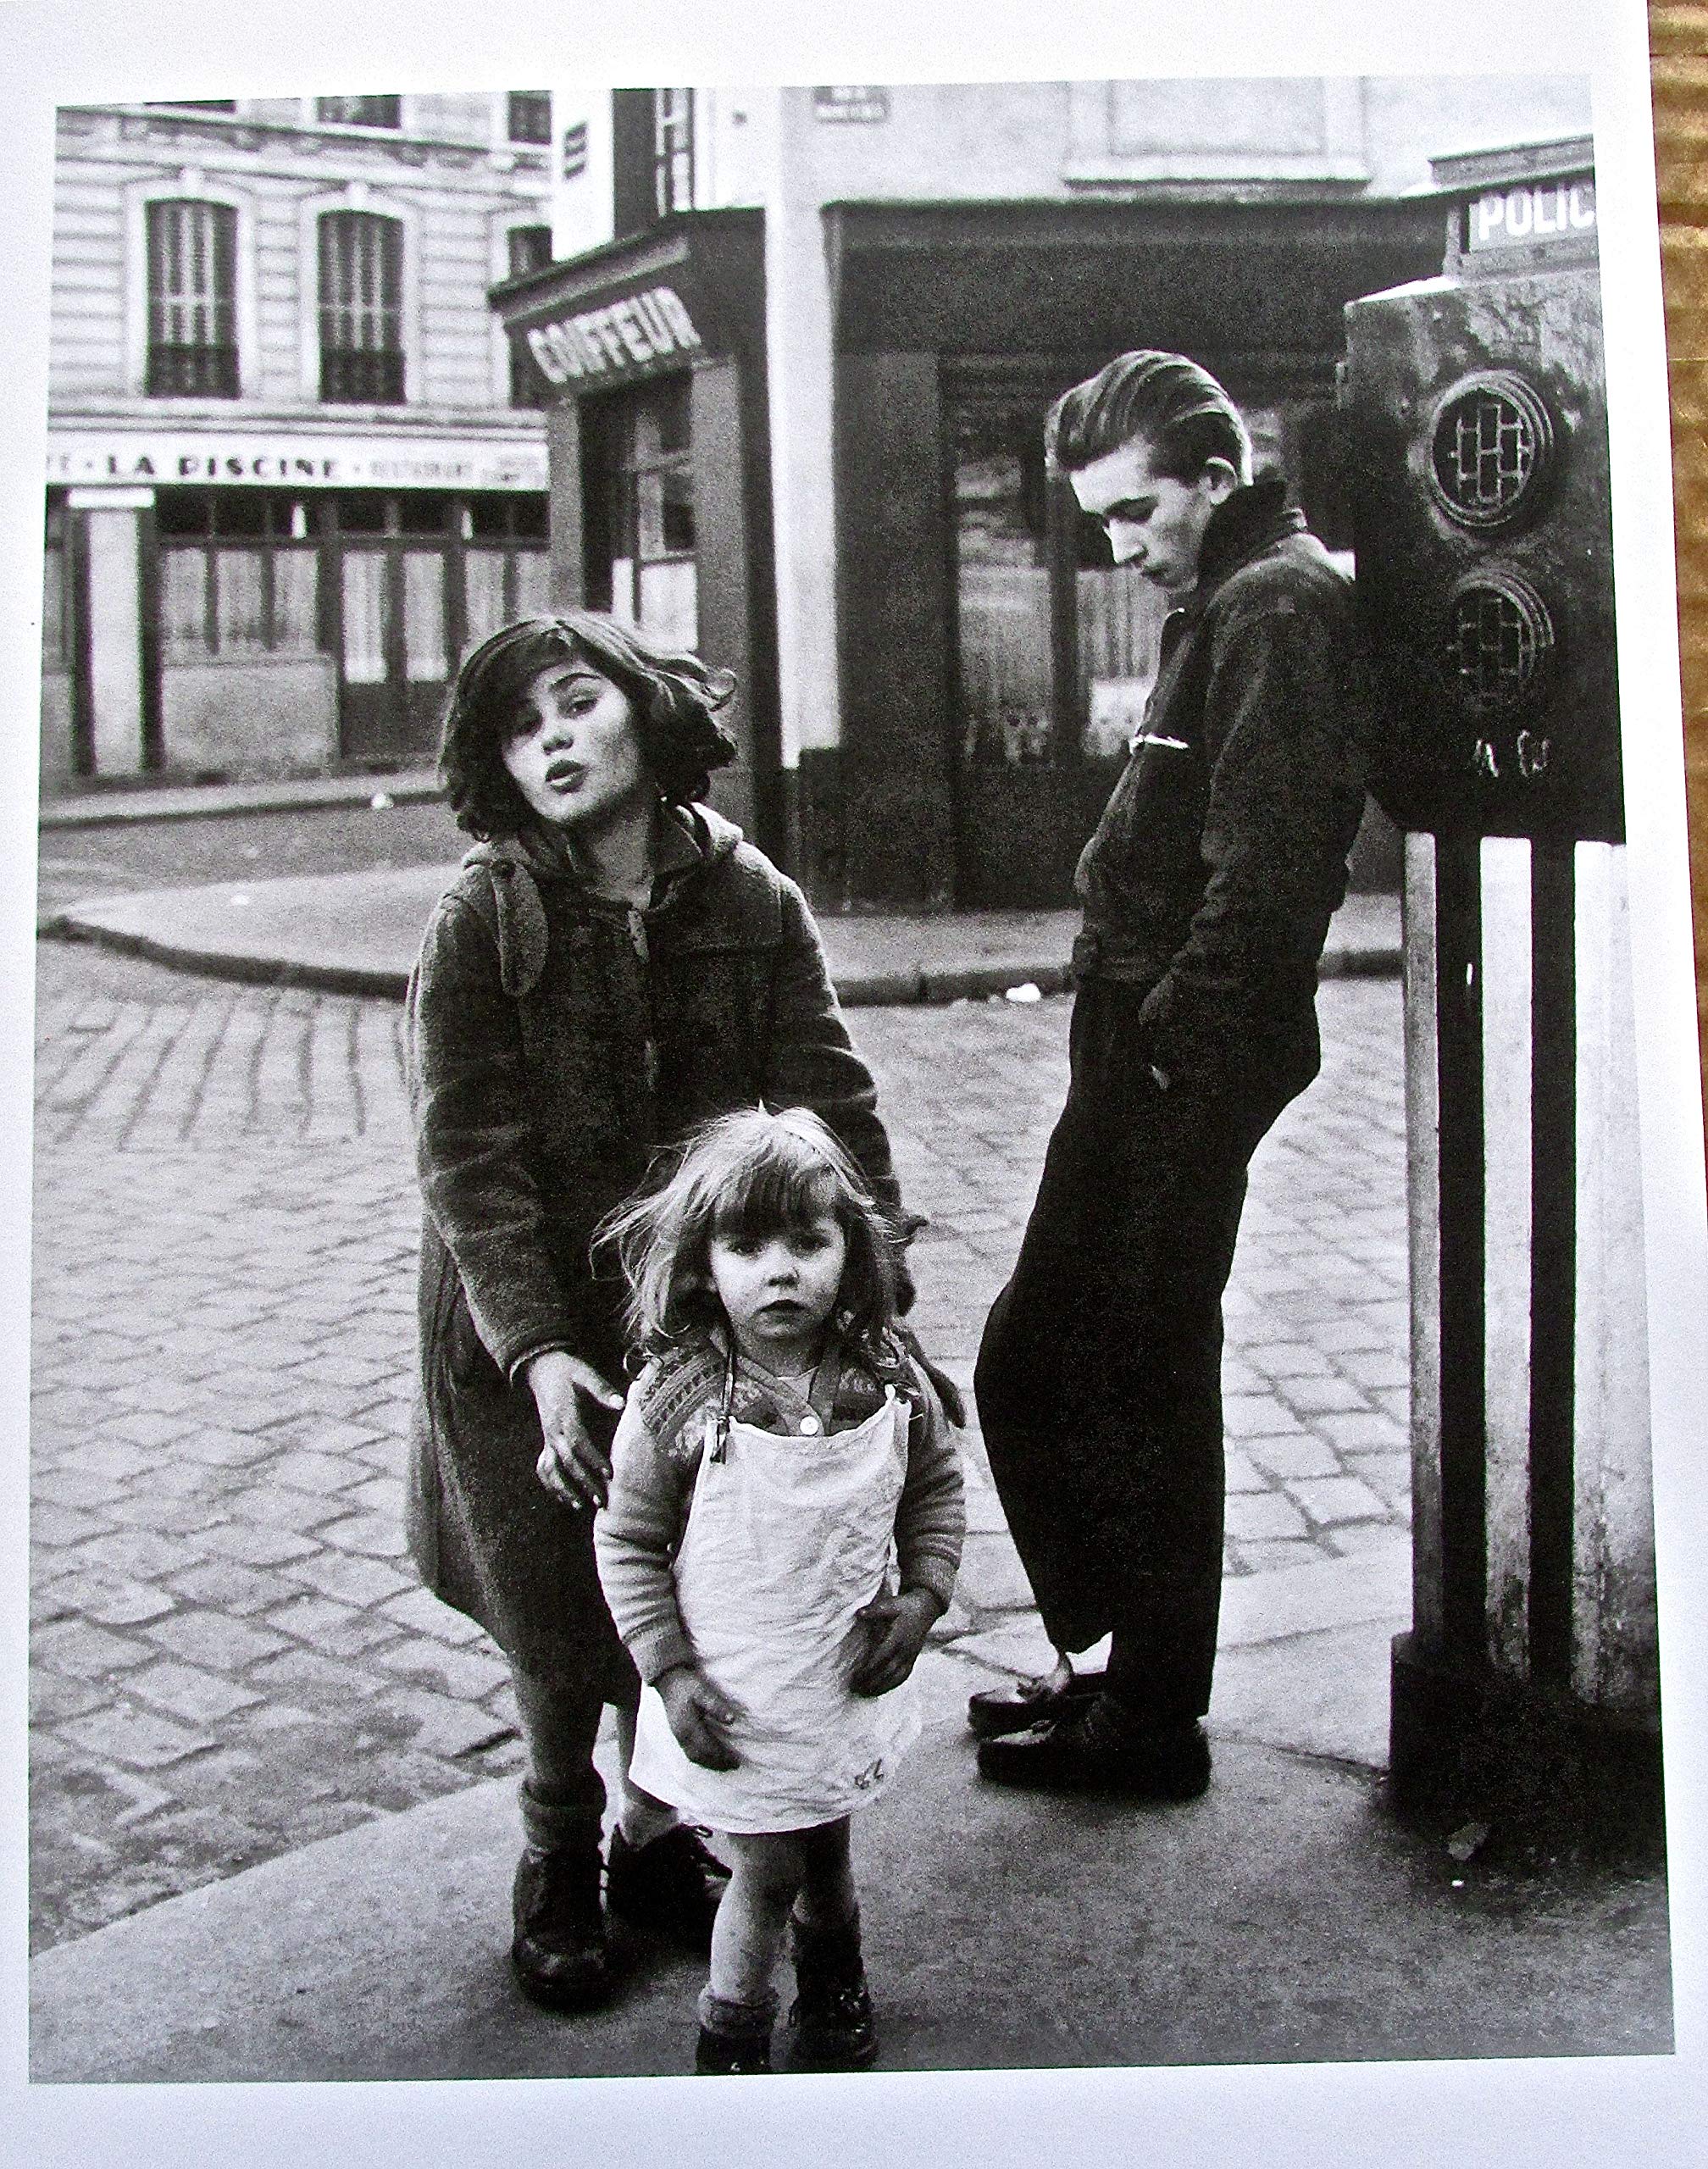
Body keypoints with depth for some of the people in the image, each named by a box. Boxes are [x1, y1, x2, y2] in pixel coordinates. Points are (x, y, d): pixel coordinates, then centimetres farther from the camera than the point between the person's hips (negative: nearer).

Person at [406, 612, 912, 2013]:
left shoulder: (751, 906, -4)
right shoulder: (483, 924, -11)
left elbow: (831, 1113, -5)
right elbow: (471, 1163, -15)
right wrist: (541, 1355, -24)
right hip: (534, 1340, -2)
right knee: (562, 1633, 5)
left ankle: (657, 1838, 33)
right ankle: (559, 1863, 32)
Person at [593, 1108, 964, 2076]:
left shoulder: (890, 1381, -11)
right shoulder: (676, 1403, -21)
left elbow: (937, 1487, 6)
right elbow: (627, 1541, -10)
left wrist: (921, 1598, -6)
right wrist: (671, 1673, -12)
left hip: (850, 1679, 3)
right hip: (736, 1701, -3)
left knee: (826, 1849, 23)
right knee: (769, 1873, 7)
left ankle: (833, 1978, 53)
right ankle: (731, 2029, 35)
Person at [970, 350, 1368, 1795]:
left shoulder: (1274, 604, -13)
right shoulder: (1228, 603, 20)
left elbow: (1260, 864, -23)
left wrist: (1175, 1037, -20)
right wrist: (1135, 1026, 15)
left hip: (1180, 1068, -11)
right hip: (1148, 1060, 11)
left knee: (1132, 1387, -1)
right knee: (1041, 1365, 16)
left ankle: (1149, 1720, 13)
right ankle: (1131, 1666, 28)